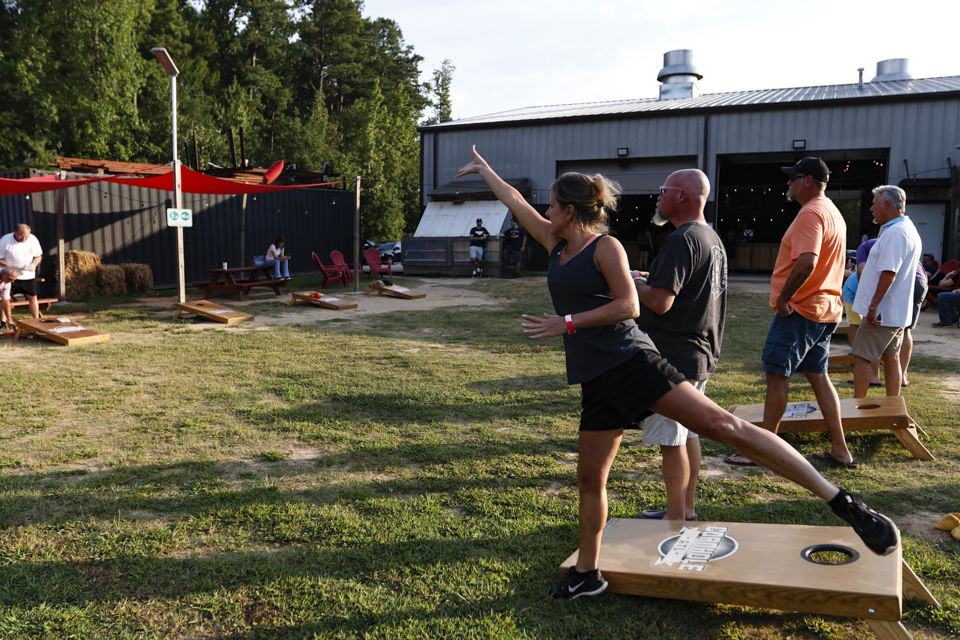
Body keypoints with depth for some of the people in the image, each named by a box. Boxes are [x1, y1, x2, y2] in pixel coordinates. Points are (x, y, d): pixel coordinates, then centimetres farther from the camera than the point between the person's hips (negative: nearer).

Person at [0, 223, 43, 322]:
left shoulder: (33, 239, -7)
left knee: (32, 297, 4)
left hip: (28, 276, 2)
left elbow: (38, 256, 5)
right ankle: (9, 321, 14)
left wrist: (34, 264, -15)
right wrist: (8, 267, -24)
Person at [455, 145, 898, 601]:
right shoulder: (556, 243, 17)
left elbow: (629, 306, -13)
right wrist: (483, 169, 33)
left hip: (630, 361, -7)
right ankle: (586, 573, 27)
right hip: (597, 382, 7)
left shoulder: (605, 247, -3)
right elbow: (514, 201, 25)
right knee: (589, 476, 11)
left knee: (723, 425, -18)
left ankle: (843, 503, -14)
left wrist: (567, 322, -15)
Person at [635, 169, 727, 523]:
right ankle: (686, 510, 29)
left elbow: (660, 303, -26)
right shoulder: (713, 238, 13)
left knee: (671, 440, 0)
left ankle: (674, 518, 11)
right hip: (701, 354, 10)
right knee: (688, 433, 17)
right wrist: (650, 280, 19)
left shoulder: (681, 239, -19)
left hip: (673, 358, -10)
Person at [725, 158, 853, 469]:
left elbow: (806, 262, -30)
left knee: (777, 376, -4)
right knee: (818, 376, 15)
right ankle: (839, 449, 19)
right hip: (826, 309, 10)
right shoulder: (833, 212, 17)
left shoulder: (810, 213, -16)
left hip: (798, 310, -10)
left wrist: (782, 298, -20)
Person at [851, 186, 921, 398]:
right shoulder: (908, 229, 17)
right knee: (891, 358, 13)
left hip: (882, 311, -10)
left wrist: (873, 305, -25)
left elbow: (889, 273, -26)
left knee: (861, 357, -4)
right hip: (897, 312, 10)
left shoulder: (895, 233, -18)